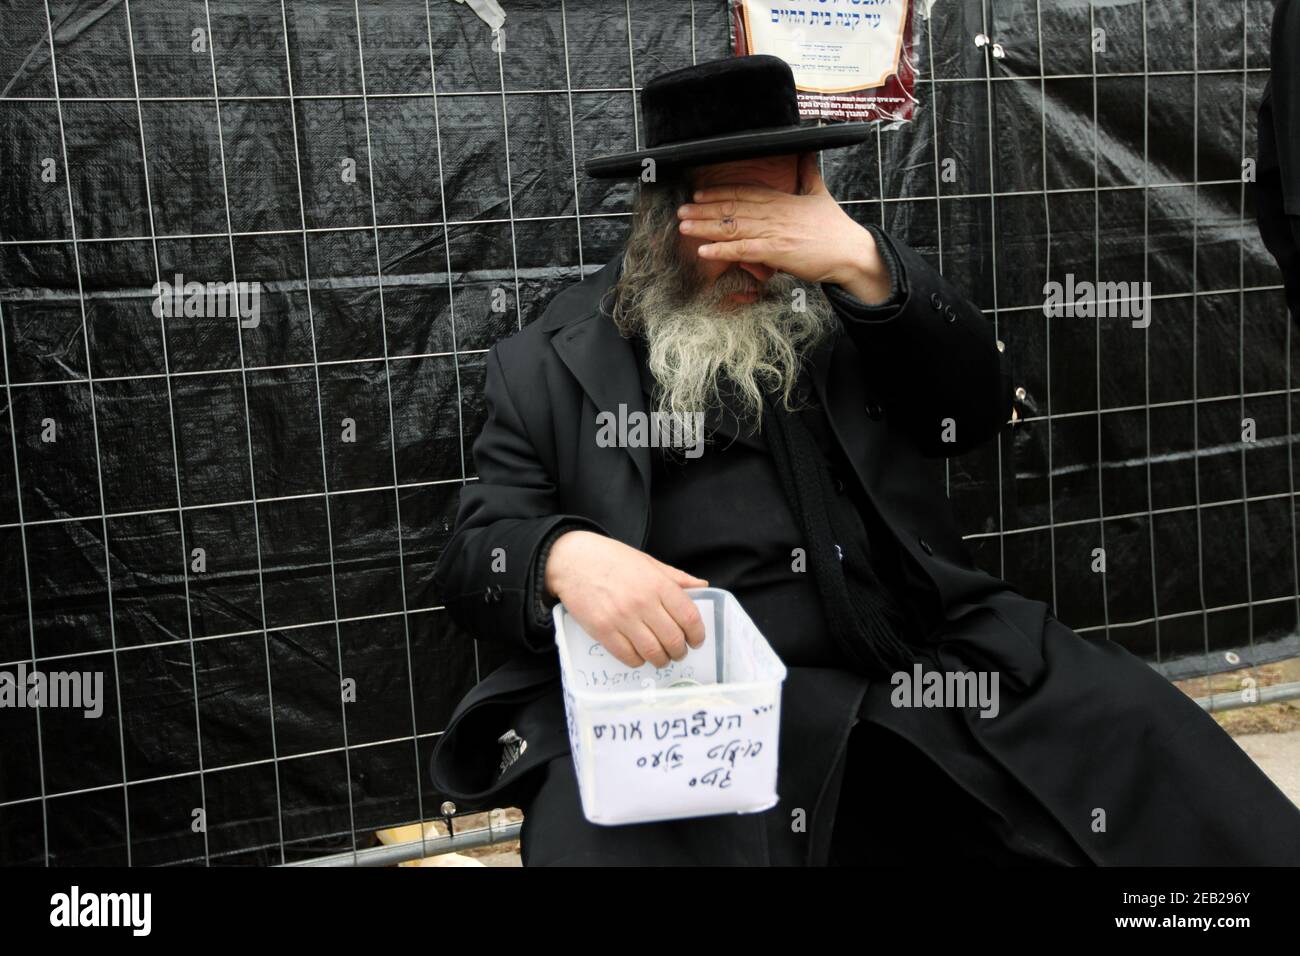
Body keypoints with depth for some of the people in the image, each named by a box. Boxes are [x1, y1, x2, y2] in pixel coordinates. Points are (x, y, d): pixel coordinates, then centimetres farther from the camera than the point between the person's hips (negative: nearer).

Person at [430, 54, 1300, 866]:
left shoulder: (842, 306, 15)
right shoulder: (552, 363, 7)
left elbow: (982, 407, 5)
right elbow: (473, 557, 3)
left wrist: (864, 261, -9)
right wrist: (566, 558, -22)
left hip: (921, 670, 4)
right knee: (601, 837, -34)